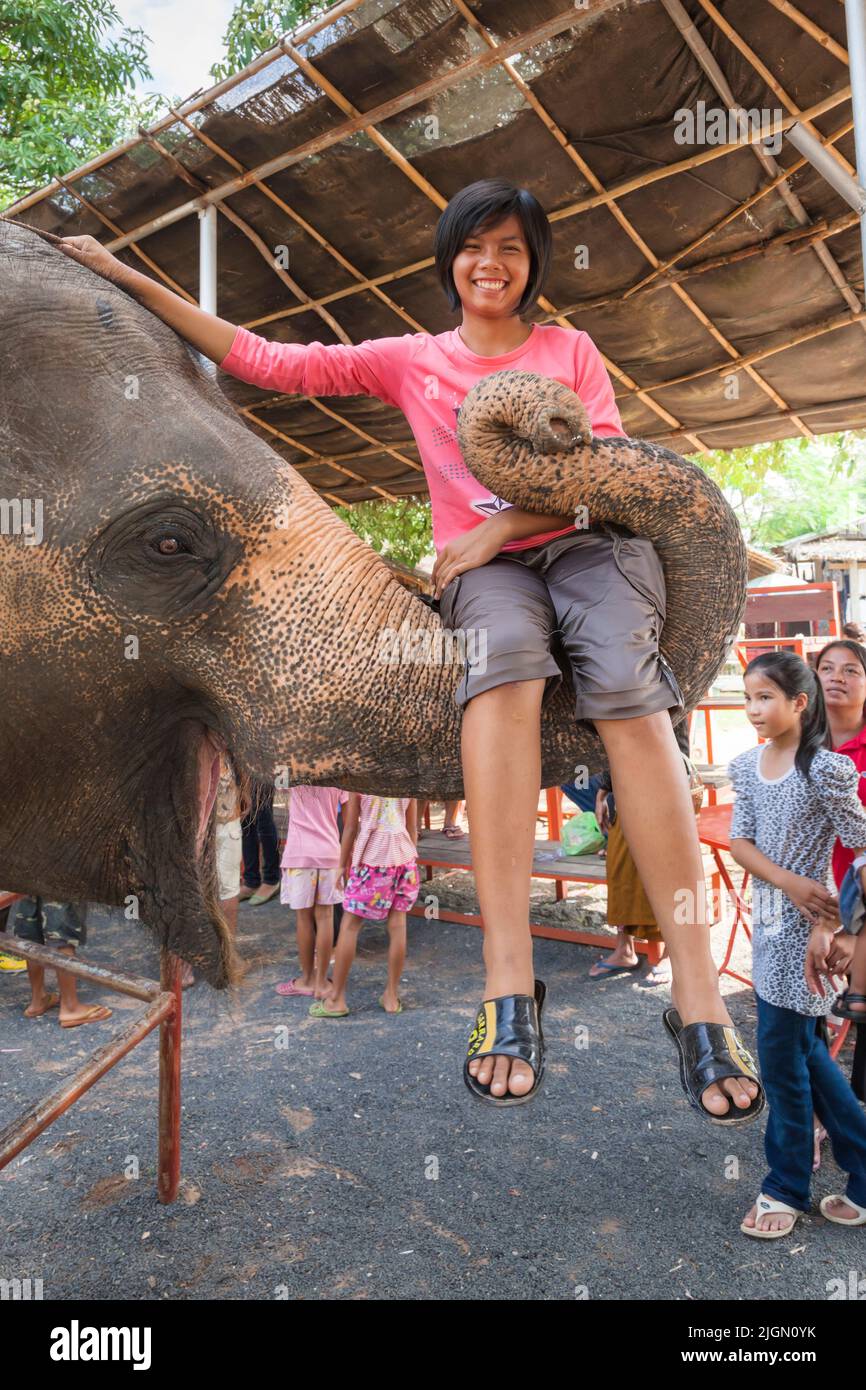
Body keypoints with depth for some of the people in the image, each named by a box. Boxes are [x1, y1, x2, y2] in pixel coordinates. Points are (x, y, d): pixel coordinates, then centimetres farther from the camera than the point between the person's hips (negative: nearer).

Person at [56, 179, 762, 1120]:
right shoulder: (411, 360, 19)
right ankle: (508, 981, -42)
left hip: (588, 543, 1)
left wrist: (493, 529, -10)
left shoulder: (571, 350, 18)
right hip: (484, 566, 0)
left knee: (626, 687, -32)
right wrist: (129, 279, 15)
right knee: (508, 658, -37)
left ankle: (698, 997, -34)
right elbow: (268, 362, 16)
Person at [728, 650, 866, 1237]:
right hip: (768, 922, 7)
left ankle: (786, 1187, 23)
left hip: (806, 927, -7)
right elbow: (739, 842, -1)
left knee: (782, 1056, 2)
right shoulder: (748, 765, 2)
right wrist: (791, 882, -17)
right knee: (805, 1050, 17)